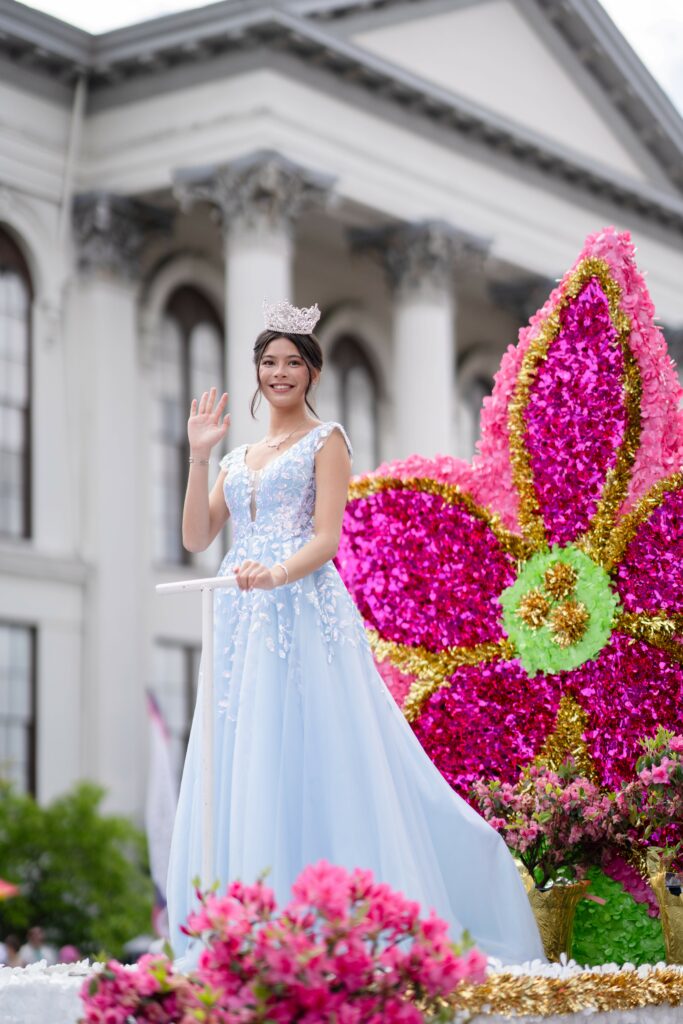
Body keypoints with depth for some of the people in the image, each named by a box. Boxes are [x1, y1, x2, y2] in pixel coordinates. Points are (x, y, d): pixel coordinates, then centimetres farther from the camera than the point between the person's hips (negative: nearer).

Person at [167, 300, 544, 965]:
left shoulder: (325, 440, 4)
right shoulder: (239, 456, 22)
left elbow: (326, 537, -8)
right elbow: (196, 537, 13)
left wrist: (277, 573, -26)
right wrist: (198, 456, 6)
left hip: (305, 615, -6)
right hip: (243, 622, 6)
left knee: (315, 764, -10)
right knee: (241, 773, 1)